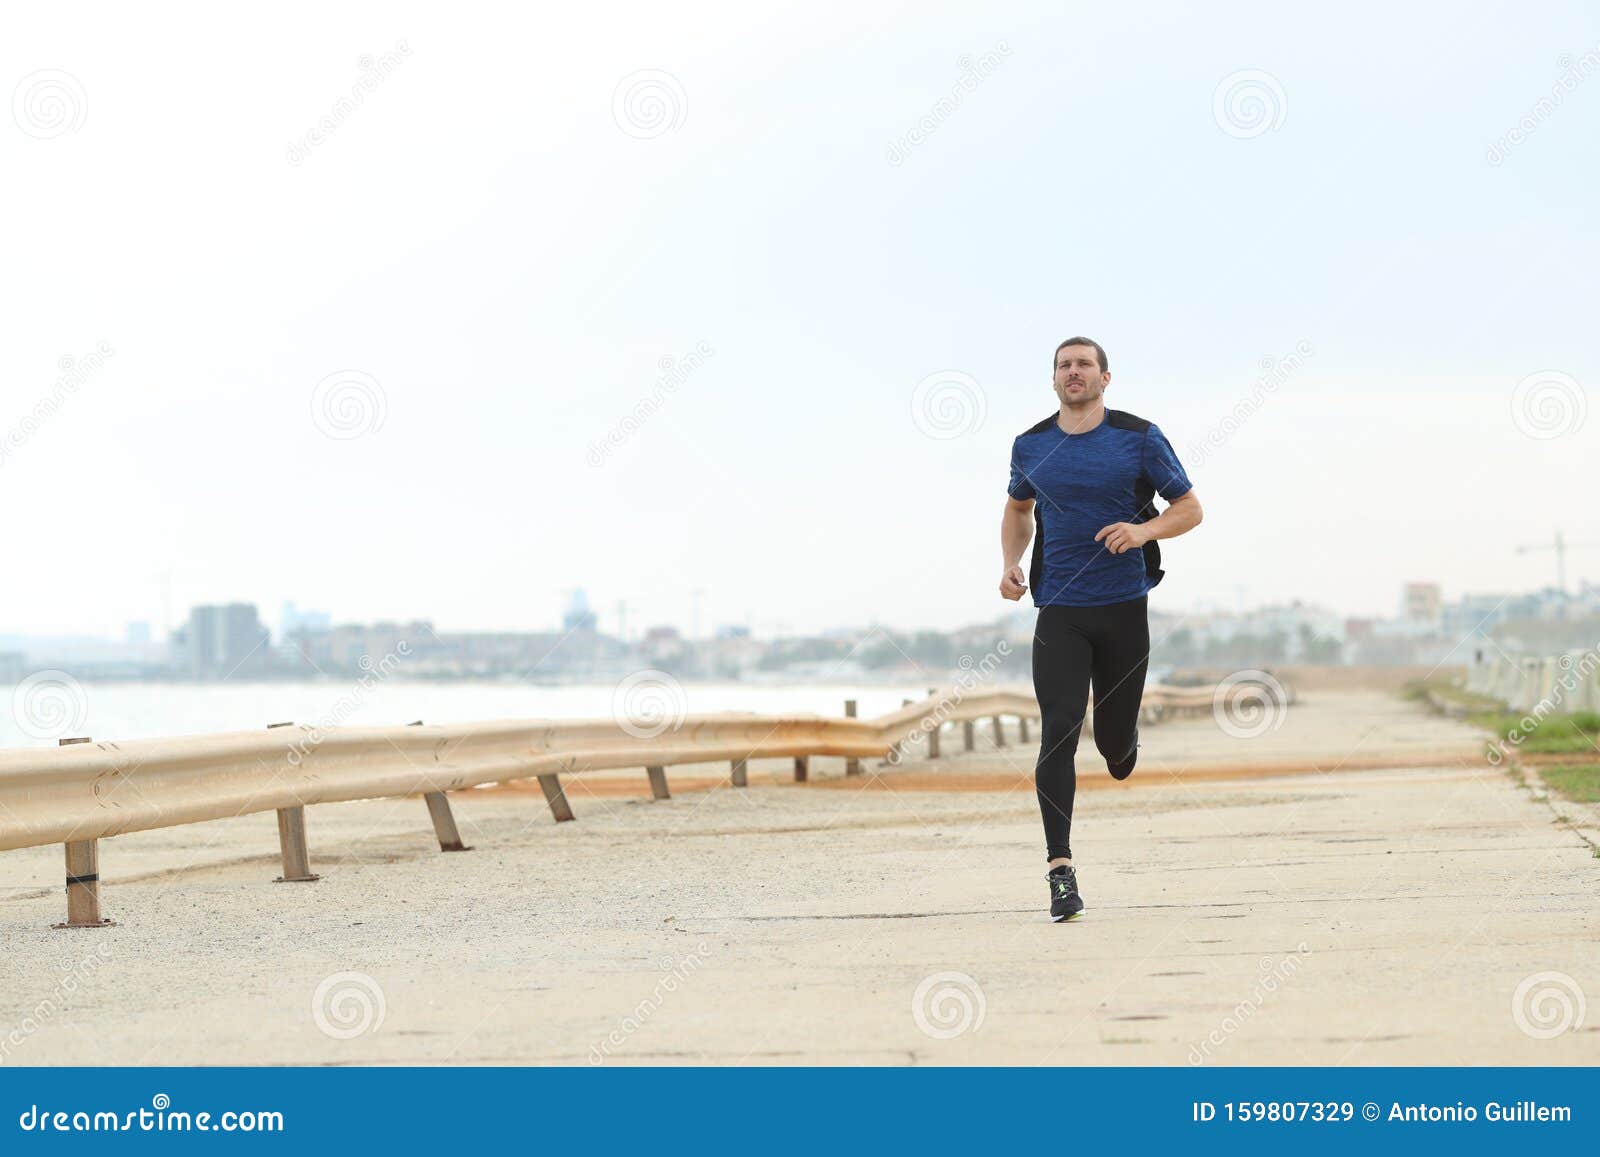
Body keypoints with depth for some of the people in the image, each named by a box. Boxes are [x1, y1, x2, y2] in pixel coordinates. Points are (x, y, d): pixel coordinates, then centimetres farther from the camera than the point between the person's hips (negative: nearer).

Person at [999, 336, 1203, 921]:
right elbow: (1017, 509, 24)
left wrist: (1144, 529, -17)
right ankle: (1061, 869, -13)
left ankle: (1122, 743, 46)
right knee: (1058, 734, -13)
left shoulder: (1140, 437, -1)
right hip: (1059, 613, 1)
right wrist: (1012, 564, 6)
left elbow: (1190, 509, 3)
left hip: (1124, 608, 0)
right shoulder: (1031, 446, 6)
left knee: (1114, 740, 6)